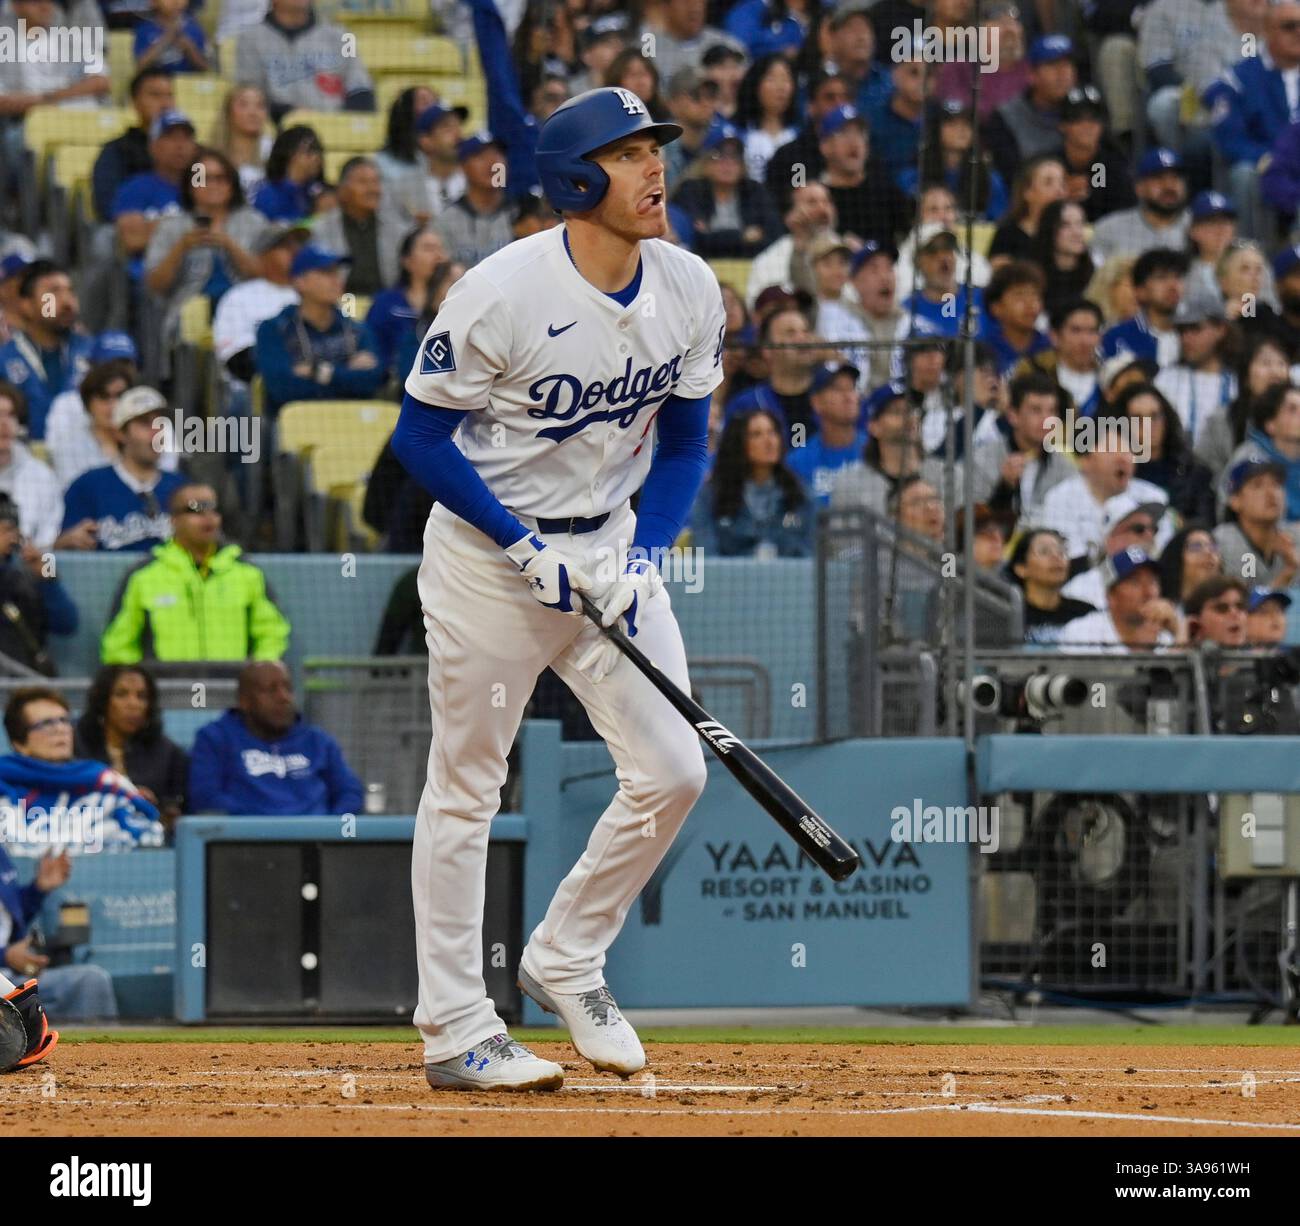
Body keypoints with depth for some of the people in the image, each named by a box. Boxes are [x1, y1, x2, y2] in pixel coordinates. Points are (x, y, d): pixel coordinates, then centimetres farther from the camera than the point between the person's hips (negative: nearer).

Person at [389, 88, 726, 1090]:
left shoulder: (689, 290, -3)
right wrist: (527, 550, -19)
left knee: (674, 771, -3)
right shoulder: (503, 291, -20)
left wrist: (642, 558, -8)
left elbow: (684, 444, 7)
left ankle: (566, 961, 18)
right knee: (467, 785, 1)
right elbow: (422, 435, -13)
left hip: (611, 543, 5)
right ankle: (455, 1032, 8)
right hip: (486, 546, -5)